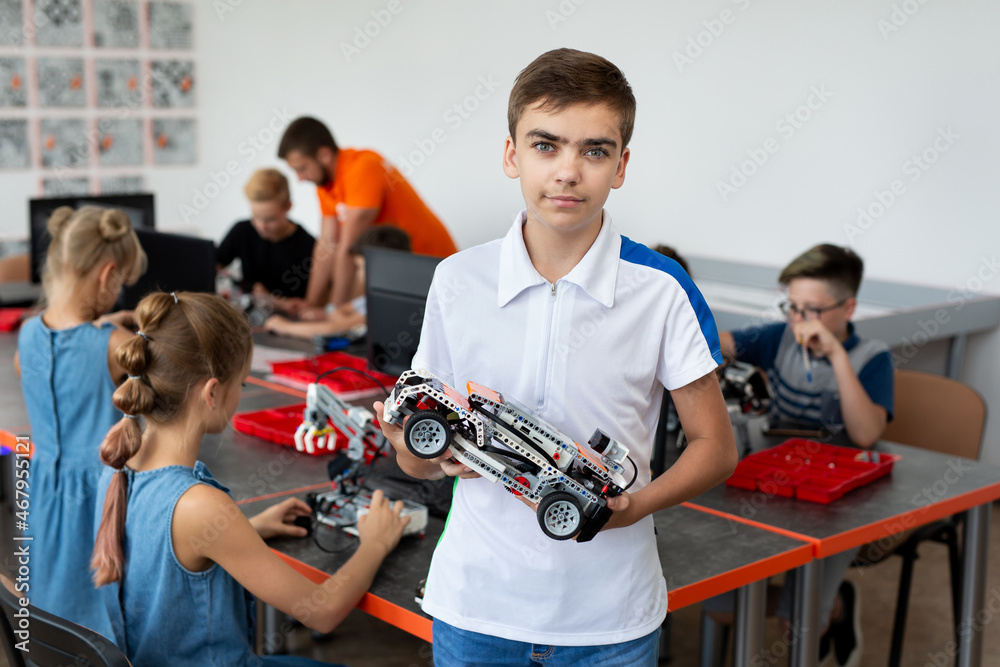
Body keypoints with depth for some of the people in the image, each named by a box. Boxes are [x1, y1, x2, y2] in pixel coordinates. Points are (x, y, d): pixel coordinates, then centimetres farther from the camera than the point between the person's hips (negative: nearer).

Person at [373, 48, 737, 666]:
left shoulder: (662, 290, -9)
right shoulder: (458, 281, -3)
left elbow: (716, 448, -2)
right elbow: (417, 460, 3)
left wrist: (638, 504, -19)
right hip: (474, 605, 2)